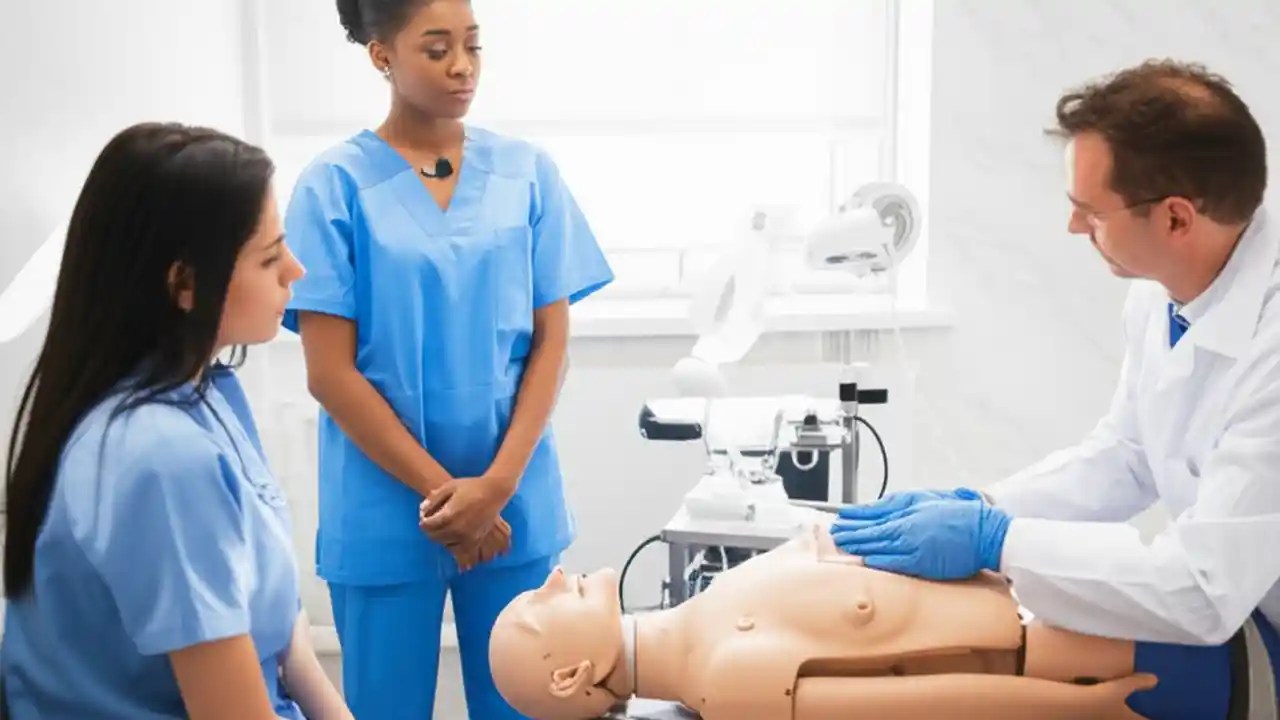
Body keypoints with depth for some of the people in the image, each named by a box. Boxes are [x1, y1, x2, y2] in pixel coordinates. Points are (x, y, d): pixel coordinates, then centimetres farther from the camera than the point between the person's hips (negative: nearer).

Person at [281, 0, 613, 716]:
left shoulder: (529, 172, 1)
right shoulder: (336, 185, -6)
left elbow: (551, 342, 1)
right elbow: (331, 372, -7)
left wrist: (497, 484, -9)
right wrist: (440, 490, -10)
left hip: (517, 505, 2)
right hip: (385, 511, -2)